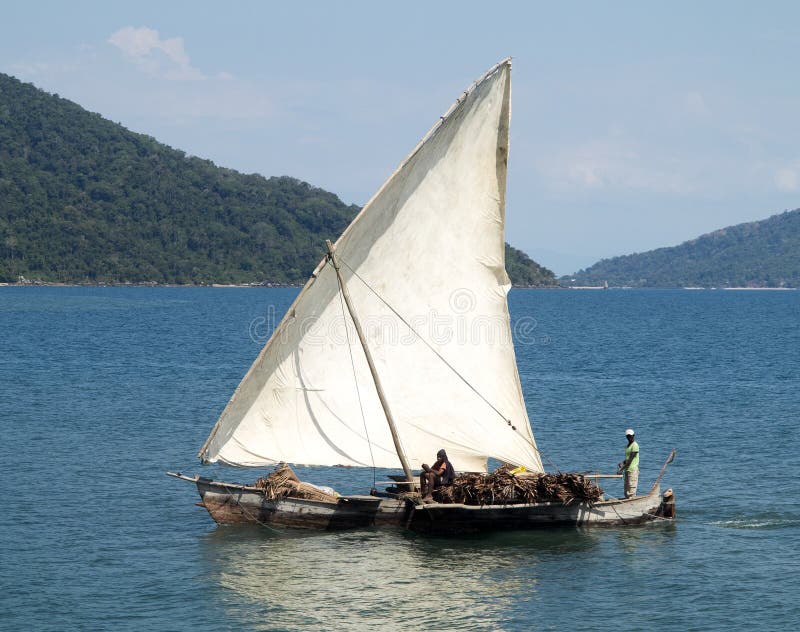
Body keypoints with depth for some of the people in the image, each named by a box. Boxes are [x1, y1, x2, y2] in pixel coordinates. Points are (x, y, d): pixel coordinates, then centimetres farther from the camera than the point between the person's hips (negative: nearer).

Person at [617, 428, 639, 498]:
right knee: (626, 492, 11)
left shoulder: (635, 445, -10)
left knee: (631, 491, -11)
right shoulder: (628, 446, 18)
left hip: (632, 470, -9)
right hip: (627, 470, 9)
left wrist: (622, 468, -18)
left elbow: (631, 459, -16)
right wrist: (623, 463, 6)